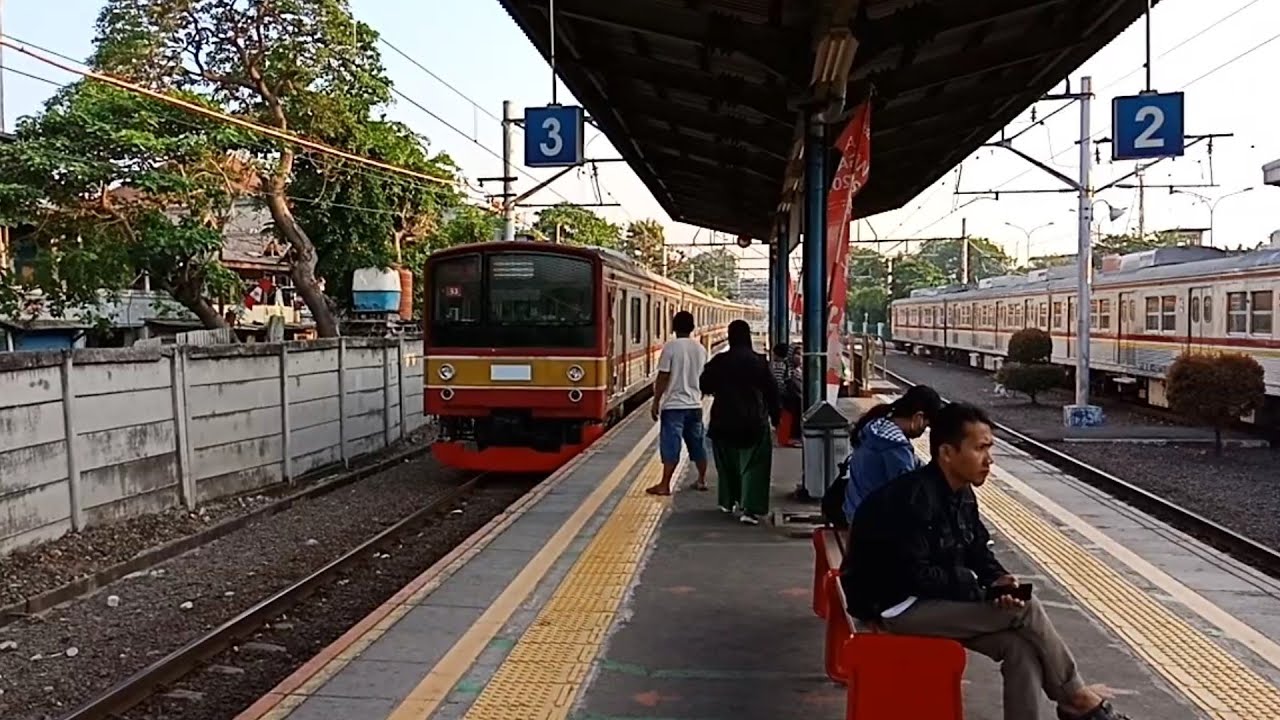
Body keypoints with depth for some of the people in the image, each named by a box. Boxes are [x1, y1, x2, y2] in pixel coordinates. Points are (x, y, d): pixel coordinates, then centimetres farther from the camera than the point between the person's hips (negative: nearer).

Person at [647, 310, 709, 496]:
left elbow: (663, 378, -13)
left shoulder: (670, 347, -12)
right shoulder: (700, 348, 6)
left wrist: (656, 402, -5)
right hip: (695, 405, 6)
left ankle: (665, 485, -2)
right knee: (697, 444, 15)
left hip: (673, 405, -5)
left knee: (670, 445, -4)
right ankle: (702, 480, 25)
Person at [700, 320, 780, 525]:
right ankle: (750, 509, -8)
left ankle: (729, 502, 30)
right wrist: (775, 416, 8)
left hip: (723, 422, 2)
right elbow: (771, 392, -3)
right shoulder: (759, 362, -7)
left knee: (727, 463, 19)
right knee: (754, 466, 1)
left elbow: (704, 386, 6)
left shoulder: (719, 361, -3)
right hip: (754, 422, -2)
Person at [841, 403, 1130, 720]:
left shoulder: (962, 494, 5)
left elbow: (978, 552, 12)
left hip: (934, 600, 9)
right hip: (898, 605, -9)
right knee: (1026, 610, -14)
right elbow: (913, 575, -25)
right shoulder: (912, 499, -24)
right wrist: (981, 589, -18)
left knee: (1022, 648, -12)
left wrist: (997, 579, -11)